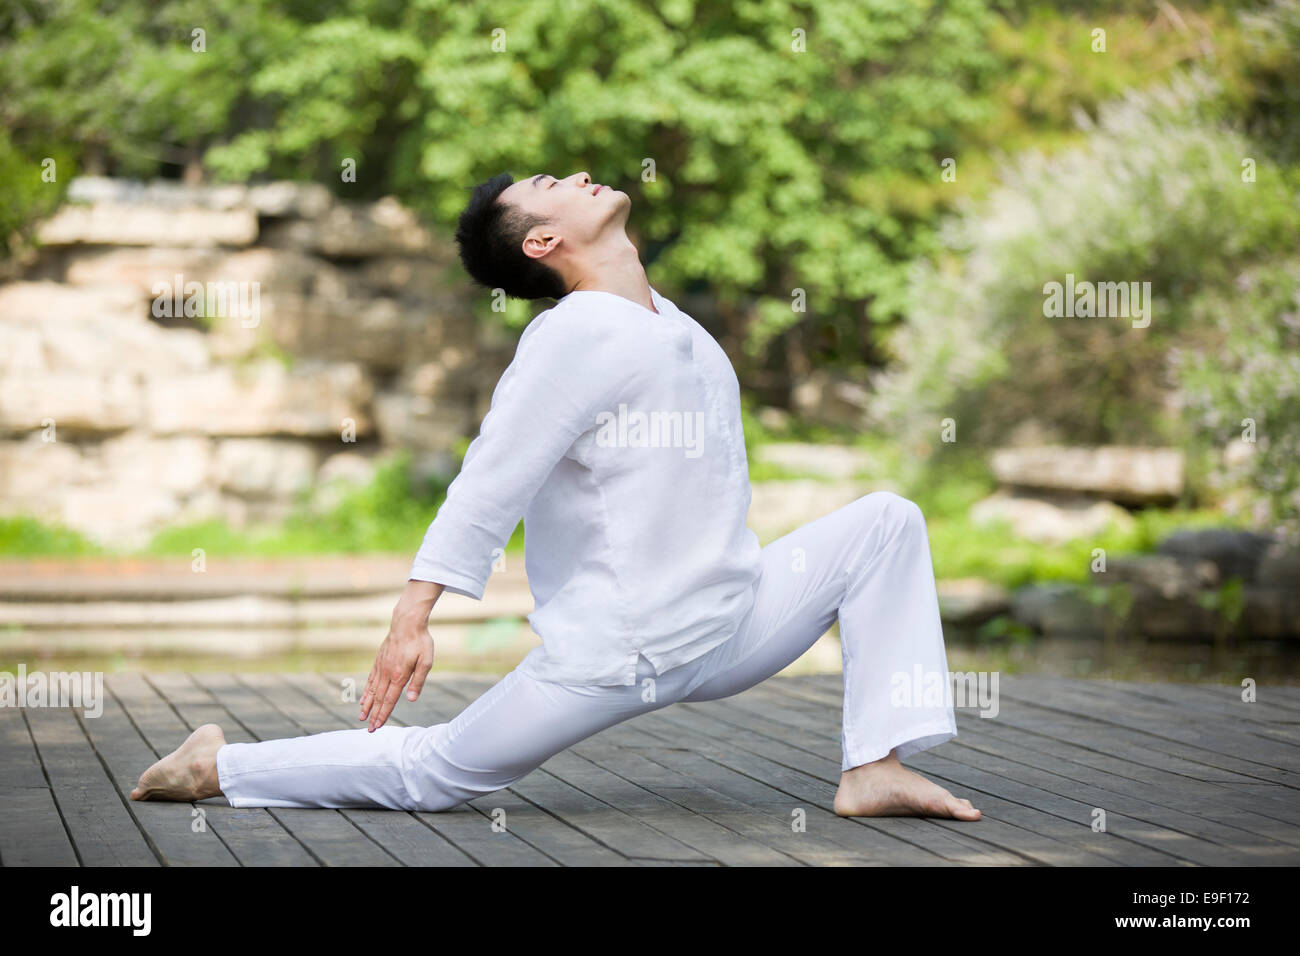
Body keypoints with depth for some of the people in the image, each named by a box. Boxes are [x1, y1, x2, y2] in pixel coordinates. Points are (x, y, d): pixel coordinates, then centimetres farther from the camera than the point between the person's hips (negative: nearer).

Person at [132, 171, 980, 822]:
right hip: (614, 651, -8)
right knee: (434, 774, -6)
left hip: (731, 621, 8)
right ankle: (220, 769, 11)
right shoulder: (578, 335, -16)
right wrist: (412, 620, -30)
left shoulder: (678, 327, 10)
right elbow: (490, 479, -24)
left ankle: (875, 770, -4)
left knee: (885, 523, 1)